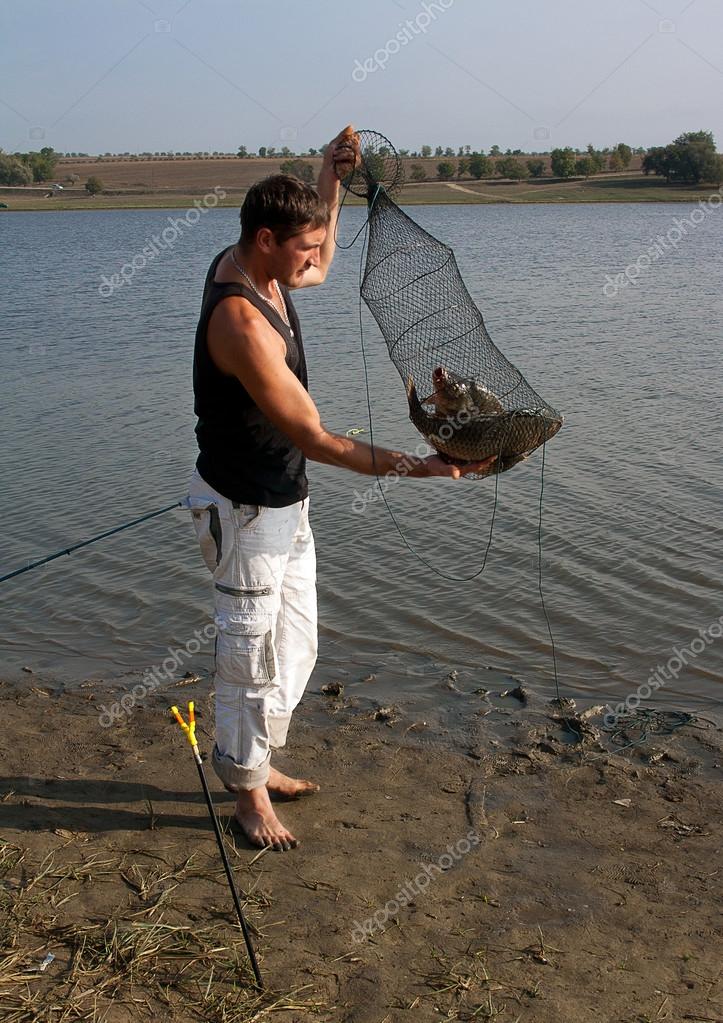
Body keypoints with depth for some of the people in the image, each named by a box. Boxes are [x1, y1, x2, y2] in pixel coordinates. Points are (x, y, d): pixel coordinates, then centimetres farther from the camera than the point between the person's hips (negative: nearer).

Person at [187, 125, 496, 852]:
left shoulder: (248, 265, 0)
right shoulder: (241, 320, -29)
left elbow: (319, 270, 24)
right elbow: (313, 438, -29)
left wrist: (332, 179, 13)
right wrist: (419, 467, -28)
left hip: (284, 499, 10)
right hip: (243, 510, -10)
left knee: (295, 642, 20)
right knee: (253, 650, 6)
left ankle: (252, 760, 38)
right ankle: (248, 792, 26)